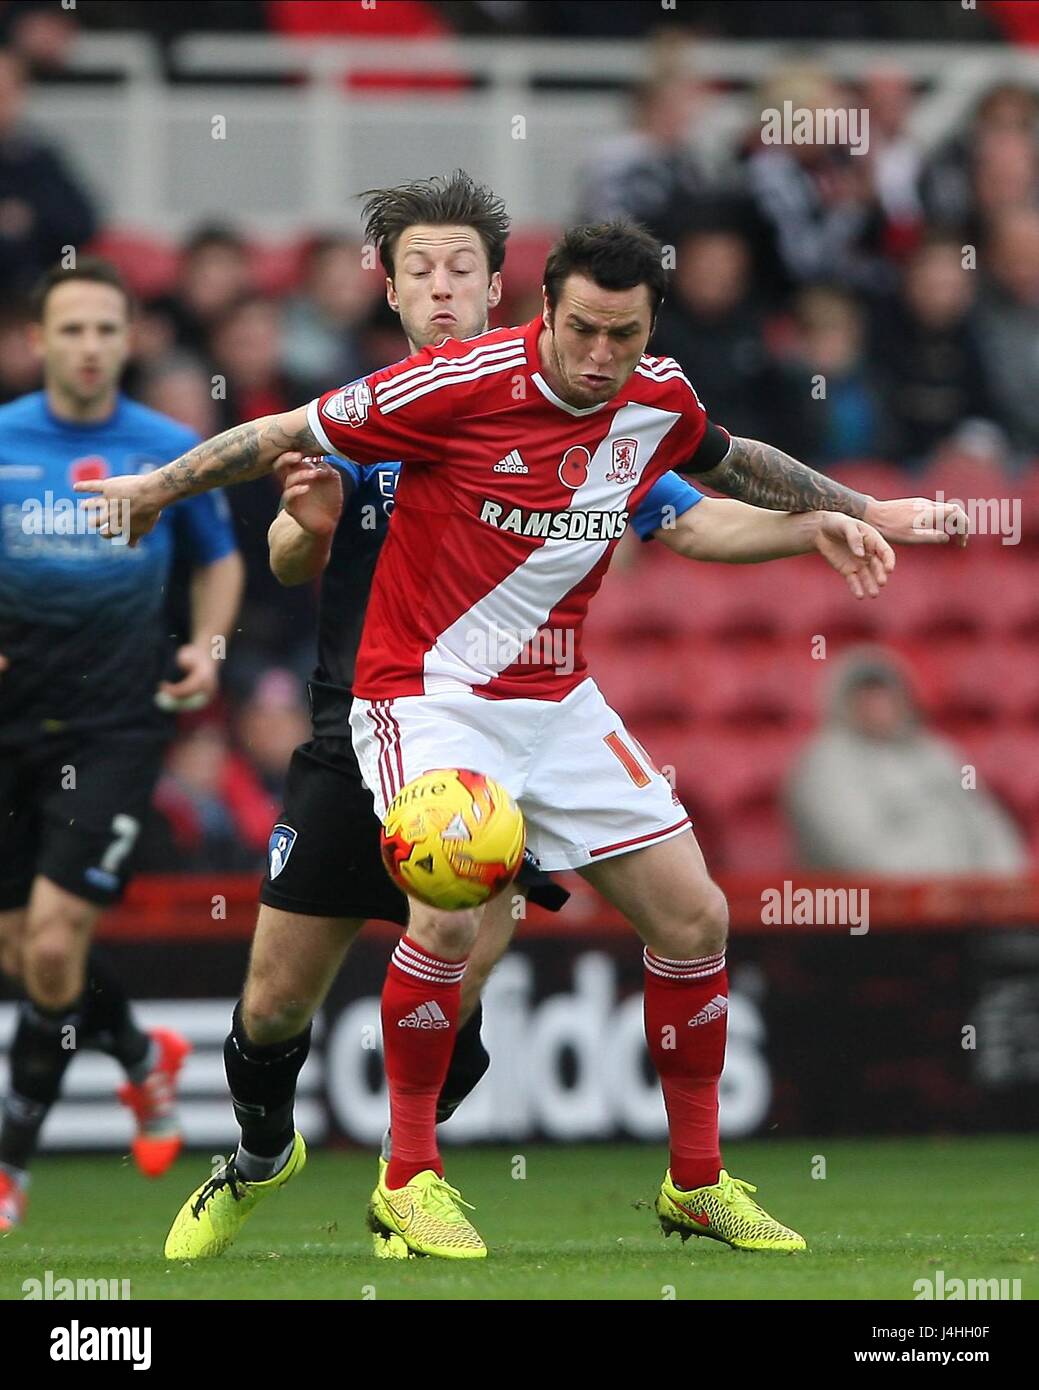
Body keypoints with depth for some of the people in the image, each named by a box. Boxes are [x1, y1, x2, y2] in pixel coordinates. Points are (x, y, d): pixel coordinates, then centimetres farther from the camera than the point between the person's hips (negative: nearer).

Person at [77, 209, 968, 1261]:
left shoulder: (659, 398, -2)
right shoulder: (461, 385, -20)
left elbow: (730, 462, 23)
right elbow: (292, 432, -9)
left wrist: (852, 511, 28)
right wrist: (154, 490, -2)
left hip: (557, 699, 6)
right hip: (429, 691, -6)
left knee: (693, 916, 1)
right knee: (450, 913, -27)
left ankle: (696, 1183, 17)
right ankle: (408, 1177, -7)